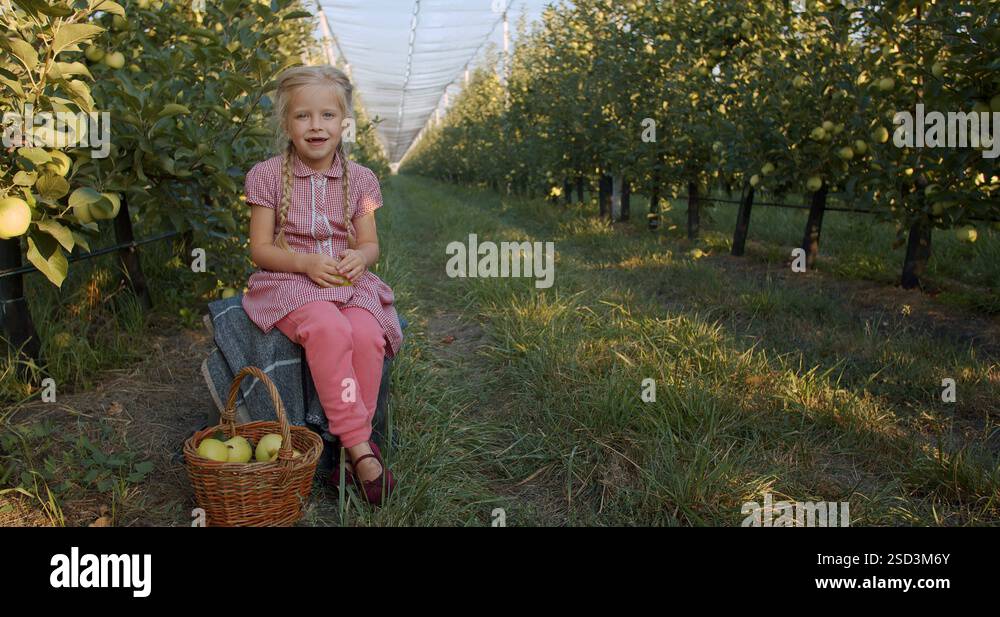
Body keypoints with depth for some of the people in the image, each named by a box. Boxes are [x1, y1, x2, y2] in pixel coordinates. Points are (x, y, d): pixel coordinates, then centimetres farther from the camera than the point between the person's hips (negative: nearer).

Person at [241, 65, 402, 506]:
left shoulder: (359, 179, 7)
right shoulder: (267, 175, 0)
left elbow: (370, 243, 11)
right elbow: (260, 249, 0)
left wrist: (360, 257, -14)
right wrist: (306, 262, -18)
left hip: (348, 282, 3)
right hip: (289, 282, -2)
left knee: (367, 334, -31)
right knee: (329, 329, -36)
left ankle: (351, 448, -19)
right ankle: (361, 447, -28)